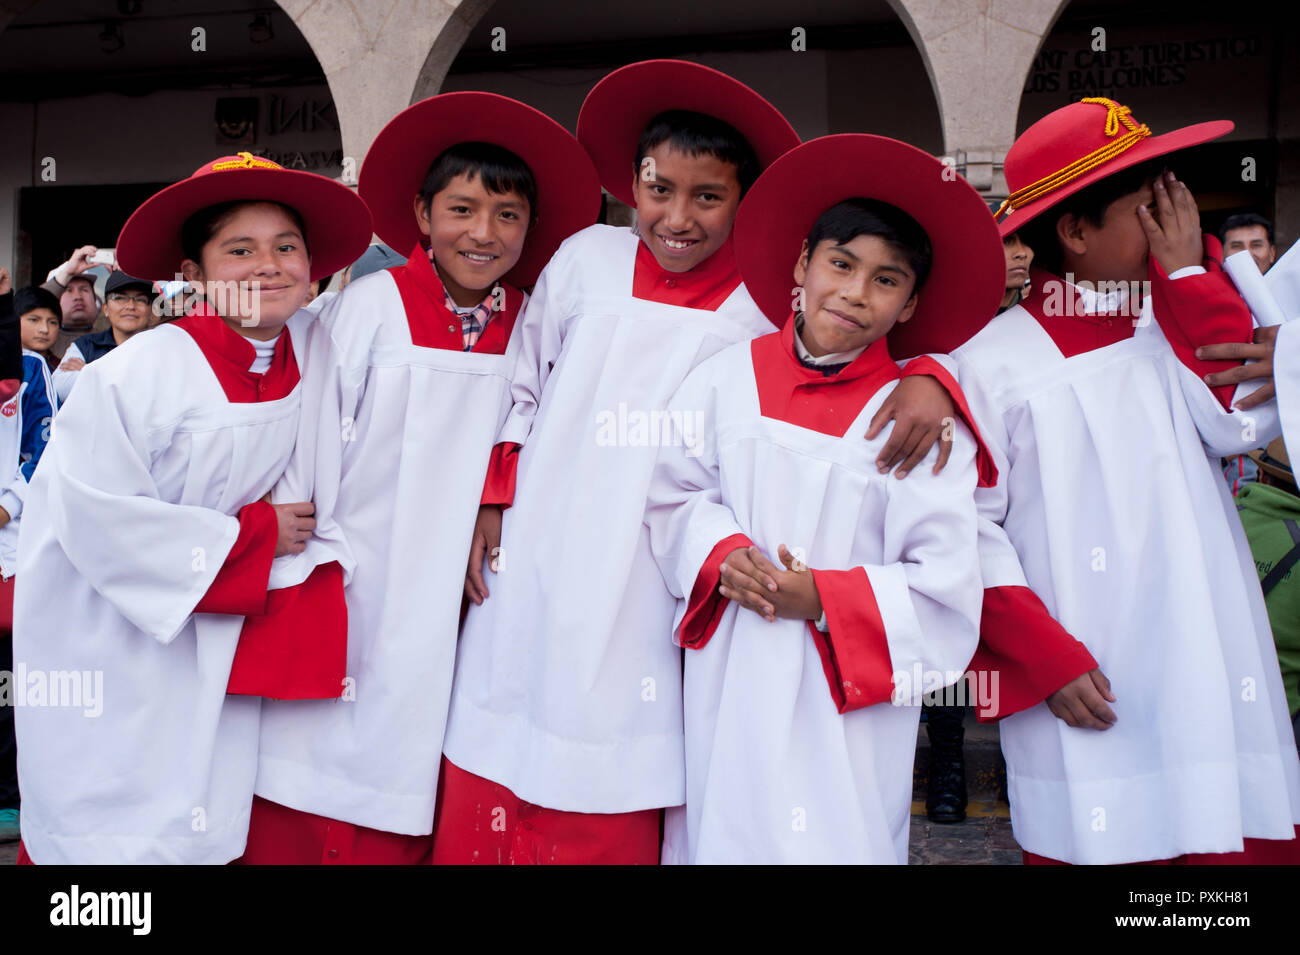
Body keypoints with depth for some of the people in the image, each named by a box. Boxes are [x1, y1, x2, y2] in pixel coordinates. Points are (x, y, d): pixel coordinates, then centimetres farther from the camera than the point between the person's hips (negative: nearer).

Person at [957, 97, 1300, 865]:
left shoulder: (1176, 327, 10)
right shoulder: (994, 359, -5)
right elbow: (969, 528, -6)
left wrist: (1190, 273, -4)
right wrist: (1046, 657, -13)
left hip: (1216, 686, 4)